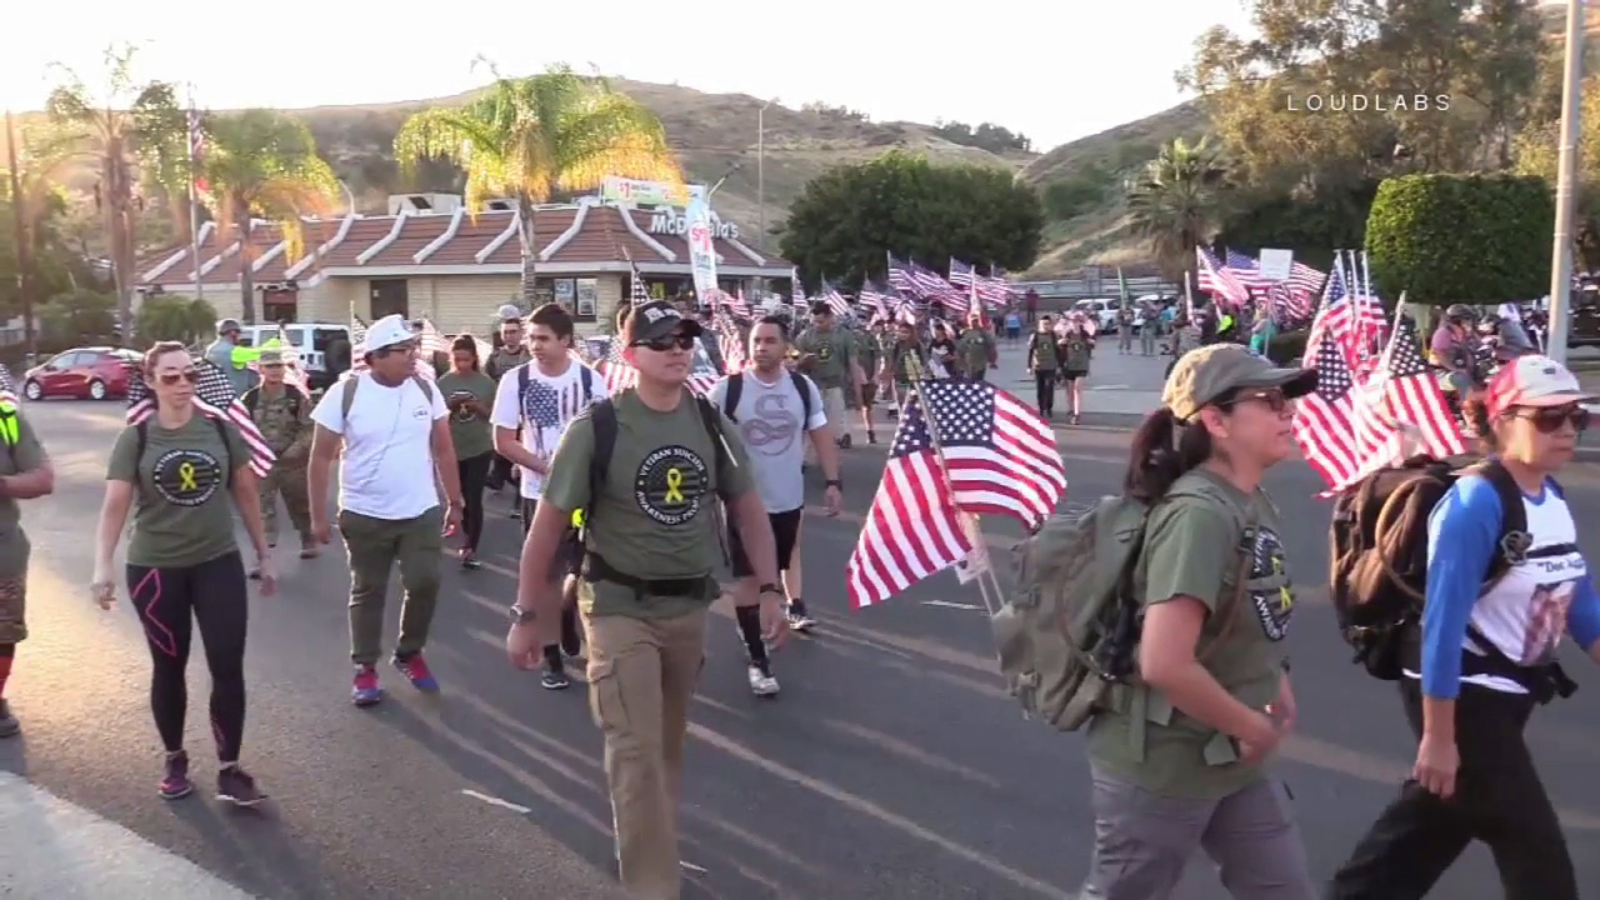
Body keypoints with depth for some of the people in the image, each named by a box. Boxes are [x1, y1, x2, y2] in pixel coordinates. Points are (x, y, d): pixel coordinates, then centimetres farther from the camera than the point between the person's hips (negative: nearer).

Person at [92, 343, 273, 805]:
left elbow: (246, 494, 6)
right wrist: (102, 567, -19)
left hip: (219, 563, 1)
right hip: (155, 569, -1)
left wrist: (264, 555, 9)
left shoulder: (221, 430, -1)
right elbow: (115, 505, -9)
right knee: (168, 668, 13)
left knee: (228, 667, -2)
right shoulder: (135, 439, -6)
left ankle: (229, 770, 10)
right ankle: (175, 760, 32)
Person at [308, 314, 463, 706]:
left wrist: (455, 502, 7)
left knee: (425, 584, 2)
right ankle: (365, 668, 25)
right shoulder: (345, 393, -10)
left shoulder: (426, 389, -1)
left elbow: (444, 450, 7)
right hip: (364, 515, -2)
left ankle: (410, 654, 26)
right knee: (368, 592, 10)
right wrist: (318, 515, -6)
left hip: (422, 512, 2)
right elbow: (321, 457, -6)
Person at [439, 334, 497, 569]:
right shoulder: (443, 382, -2)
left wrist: (477, 407, -19)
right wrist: (450, 406, -19)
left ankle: (471, 548, -1)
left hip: (479, 448, -2)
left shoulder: (486, 382, -5)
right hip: (452, 449, 2)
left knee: (474, 499, -6)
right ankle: (468, 536, 36)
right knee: (459, 497, 16)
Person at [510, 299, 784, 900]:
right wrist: (526, 615, -9)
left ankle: (647, 848, 42)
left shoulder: (711, 424, -1)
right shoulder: (597, 428, -14)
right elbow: (549, 522, -10)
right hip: (620, 609, -5)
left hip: (690, 607, 5)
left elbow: (747, 508, 7)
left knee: (669, 746, 19)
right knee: (636, 751, -7)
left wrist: (769, 588, 0)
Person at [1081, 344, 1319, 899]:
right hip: (1161, 767, -8)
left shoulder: (1253, 503, 3)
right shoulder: (1199, 513, -25)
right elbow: (1164, 664, -33)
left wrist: (1276, 685, 4)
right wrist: (1254, 728, -17)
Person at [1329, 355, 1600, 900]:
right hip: (1462, 696, -8)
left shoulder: (1553, 498, 2)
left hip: (1510, 693, 8)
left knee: (1437, 818, 21)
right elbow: (1443, 621, -25)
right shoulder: (1476, 503, -24)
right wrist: (1438, 737, -23)